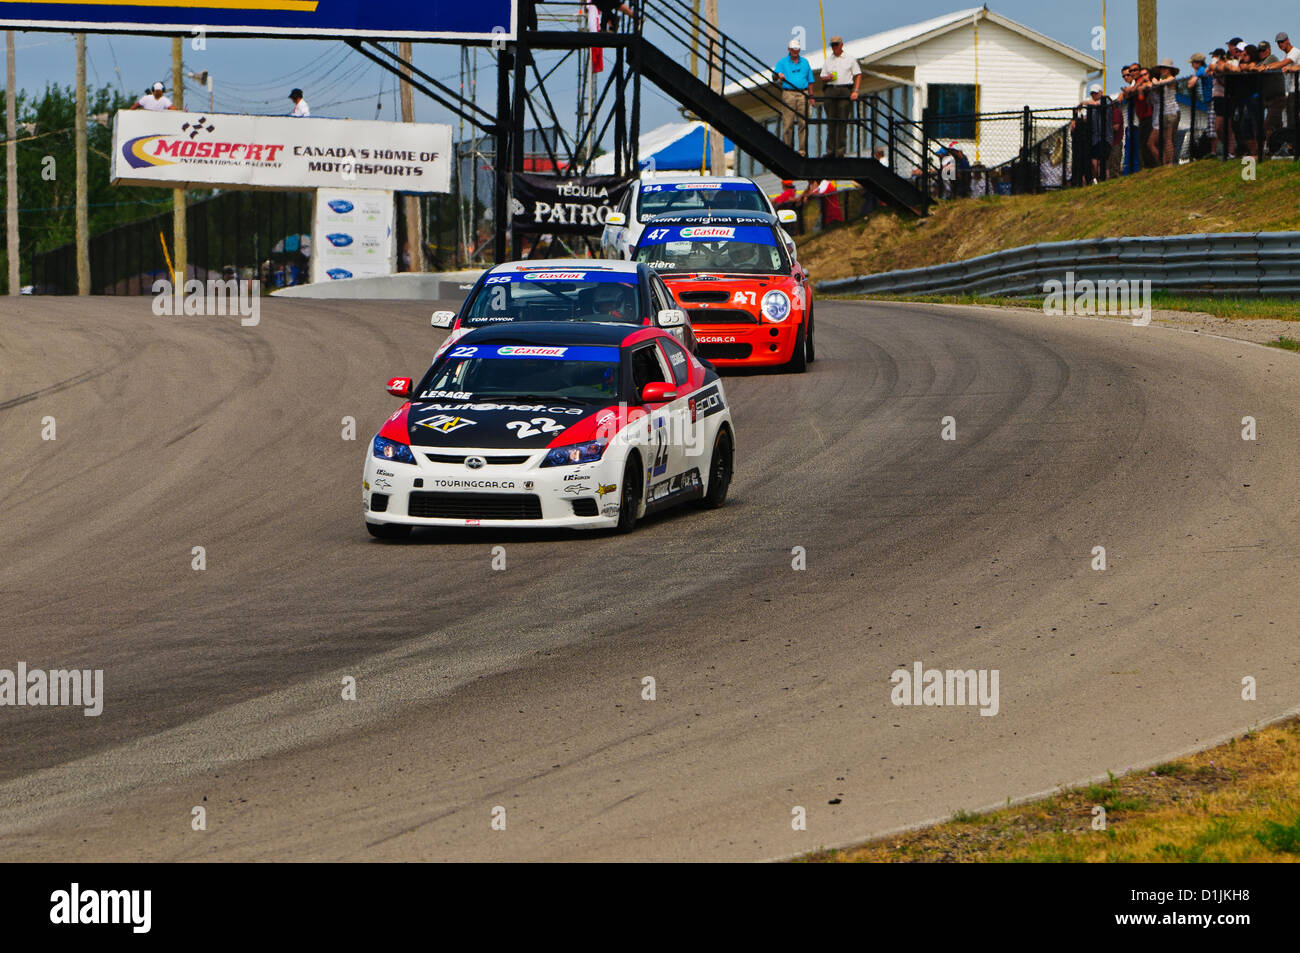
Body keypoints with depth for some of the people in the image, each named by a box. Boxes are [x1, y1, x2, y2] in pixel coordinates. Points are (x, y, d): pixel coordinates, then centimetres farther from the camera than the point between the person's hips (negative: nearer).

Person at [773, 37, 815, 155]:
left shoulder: (804, 62, 16)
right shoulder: (783, 62, 10)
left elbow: (810, 81, 18)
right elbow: (777, 73, -4)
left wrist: (811, 97, 14)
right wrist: (779, 76, -29)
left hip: (803, 94, 2)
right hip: (788, 94, -2)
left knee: (803, 123, -4)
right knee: (788, 123, -7)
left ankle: (803, 150, -2)